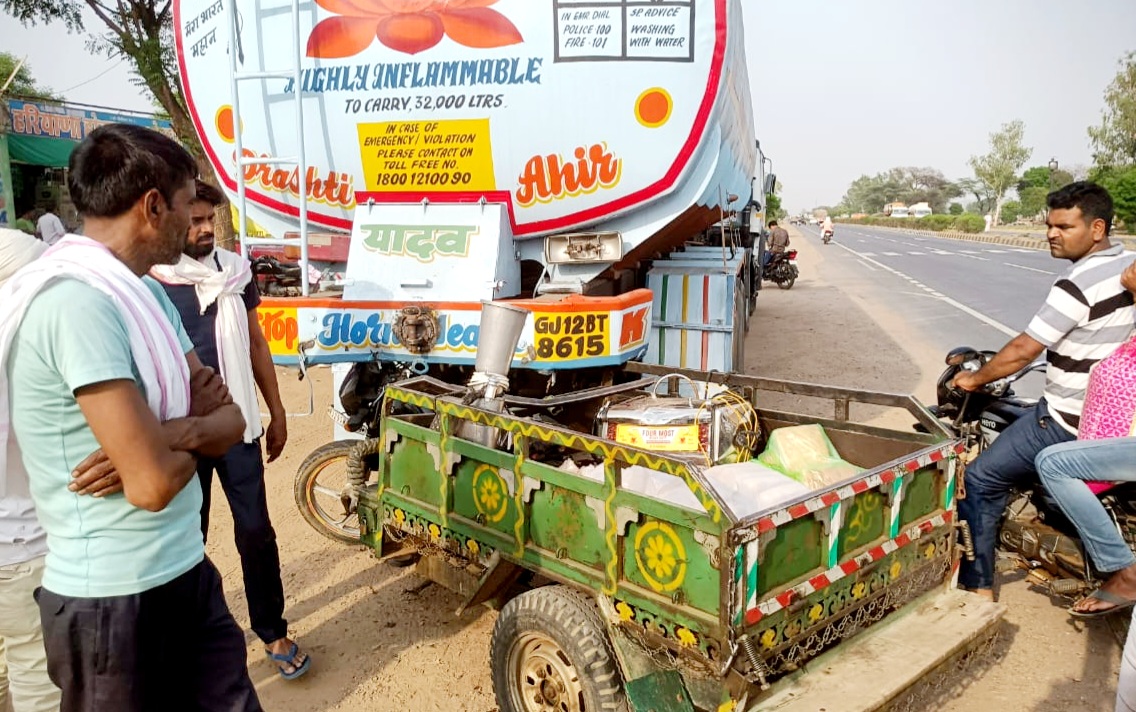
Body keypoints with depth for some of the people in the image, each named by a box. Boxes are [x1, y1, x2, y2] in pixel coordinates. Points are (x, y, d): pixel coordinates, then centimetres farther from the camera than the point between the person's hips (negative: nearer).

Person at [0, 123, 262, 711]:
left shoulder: (144, 291, 8)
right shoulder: (77, 300, -22)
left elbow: (231, 419, 6)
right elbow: (153, 483, -27)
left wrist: (175, 431, -16)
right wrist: (196, 431, -6)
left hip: (187, 573, 8)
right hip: (115, 601, -8)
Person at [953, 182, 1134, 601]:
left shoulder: (1078, 285, -23)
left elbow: (1022, 351, -20)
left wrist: (975, 379, -6)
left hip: (1069, 422, -10)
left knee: (979, 480, -3)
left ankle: (978, 586, 1)